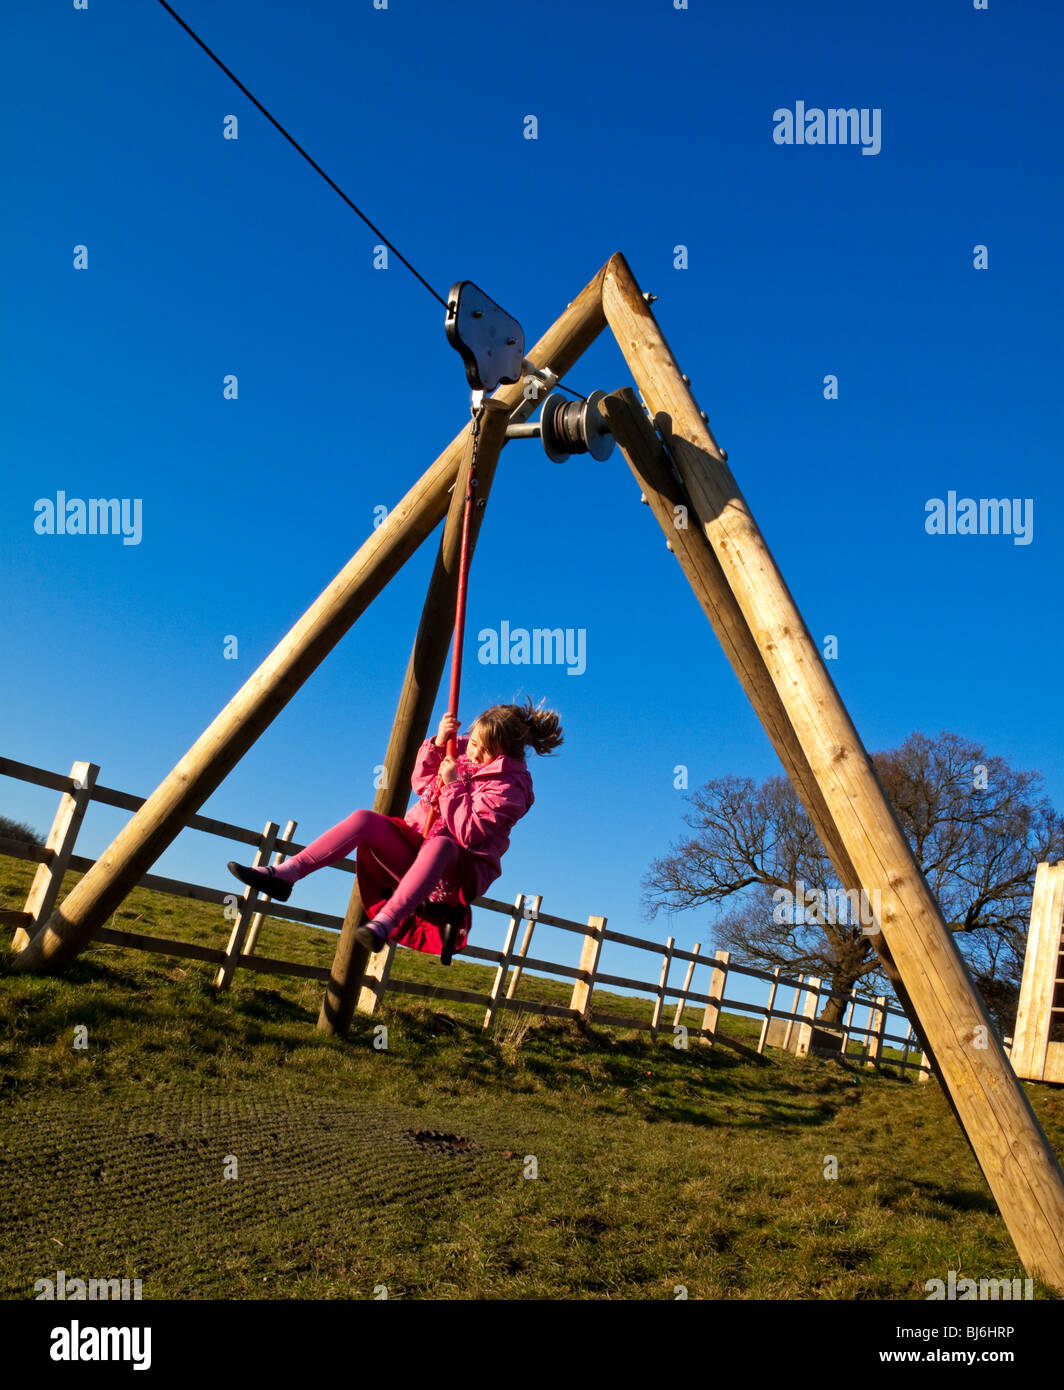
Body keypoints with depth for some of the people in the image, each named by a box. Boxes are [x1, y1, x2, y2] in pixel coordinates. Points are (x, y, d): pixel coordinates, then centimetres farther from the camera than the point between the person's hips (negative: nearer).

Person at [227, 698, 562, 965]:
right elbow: (419, 782, 11)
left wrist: (452, 785, -25)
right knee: (365, 819, -18)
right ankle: (283, 874, -23)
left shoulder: (509, 786, -15)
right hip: (417, 846, 7)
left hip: (463, 870, -7)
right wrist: (437, 744, -3)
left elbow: (468, 833, -24)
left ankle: (383, 923, -57)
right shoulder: (462, 751, 7)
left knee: (441, 843, -43)